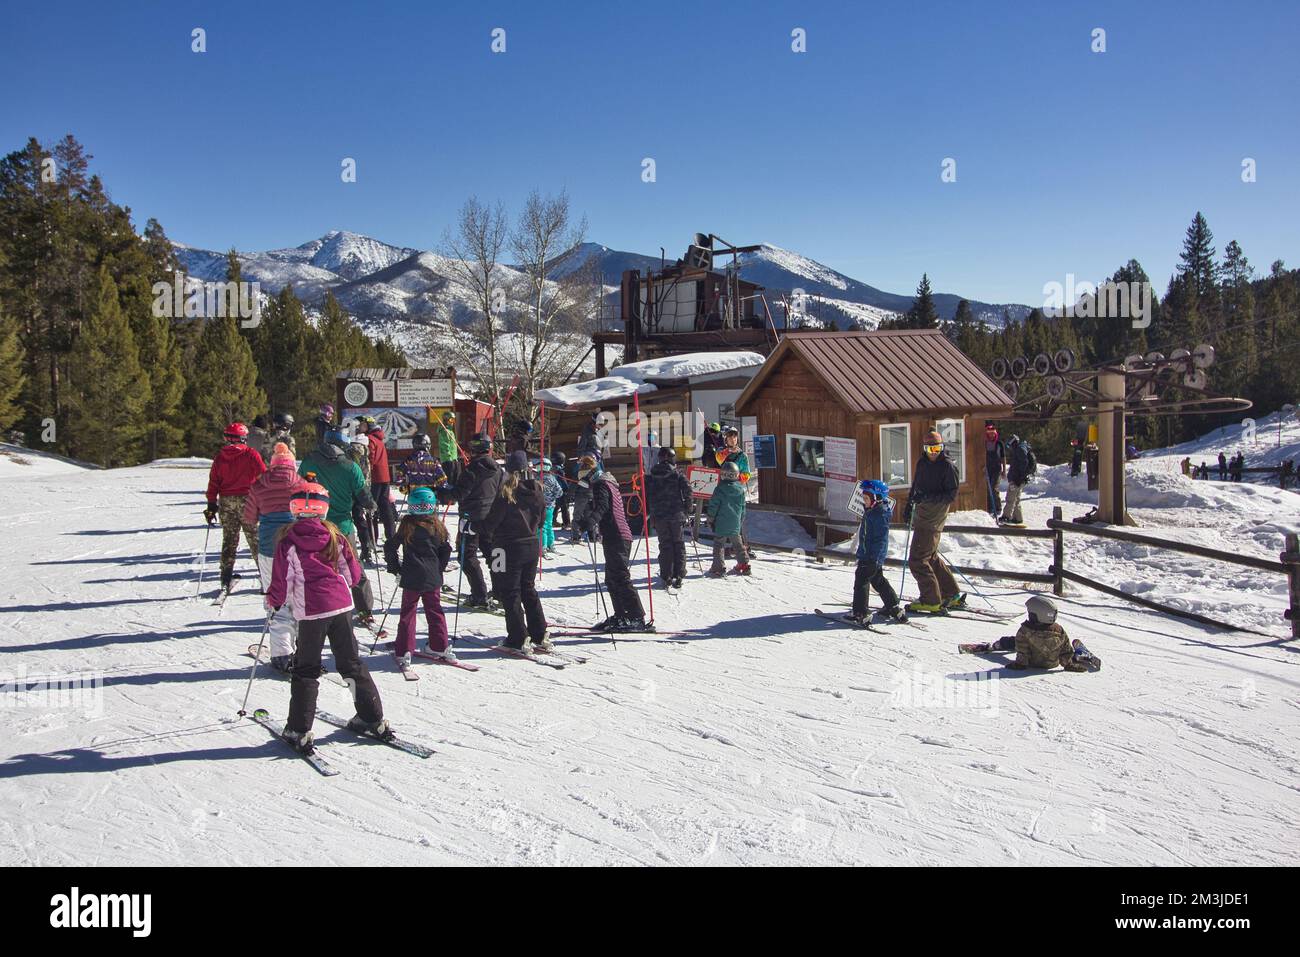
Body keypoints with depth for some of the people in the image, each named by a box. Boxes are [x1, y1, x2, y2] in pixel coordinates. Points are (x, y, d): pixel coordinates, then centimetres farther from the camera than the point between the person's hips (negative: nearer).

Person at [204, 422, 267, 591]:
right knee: (255, 537, 2)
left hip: (226, 501, 3)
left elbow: (213, 482, 4)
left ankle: (226, 577, 8)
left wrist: (211, 504, 8)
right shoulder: (251, 454, -6)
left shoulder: (220, 457, 4)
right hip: (246, 500, -3)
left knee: (229, 539, 9)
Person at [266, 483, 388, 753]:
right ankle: (373, 720, 19)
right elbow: (353, 574, 8)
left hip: (310, 611, -3)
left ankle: (299, 731, 5)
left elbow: (281, 582, -4)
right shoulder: (335, 537, 3)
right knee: (351, 662, 14)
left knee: (306, 670, 7)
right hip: (341, 605, 3)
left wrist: (273, 601, 16)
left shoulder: (288, 542, -6)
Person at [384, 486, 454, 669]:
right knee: (435, 611, 16)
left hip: (412, 579, -3)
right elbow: (446, 549, 6)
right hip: (433, 578, 3)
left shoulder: (407, 526, -9)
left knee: (408, 613, 3)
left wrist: (395, 568, 6)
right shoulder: (438, 527, -1)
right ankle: (440, 647, 22)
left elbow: (390, 547, -6)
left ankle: (404, 653, -1)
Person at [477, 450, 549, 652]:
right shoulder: (536, 490, 2)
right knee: (529, 590, 17)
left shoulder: (506, 493, -18)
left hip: (509, 548, -6)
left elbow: (491, 522, -14)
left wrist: (472, 526, 1)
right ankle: (540, 636, 17)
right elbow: (541, 518, 12)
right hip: (532, 545, 6)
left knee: (510, 593, 4)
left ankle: (518, 639, 4)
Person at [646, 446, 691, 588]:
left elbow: (646, 495, 3)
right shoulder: (677, 475, -5)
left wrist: (649, 512, 13)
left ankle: (666, 578, 4)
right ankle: (678, 577, 5)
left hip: (659, 517, 2)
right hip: (676, 515, -2)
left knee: (665, 545, 8)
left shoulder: (650, 477, 2)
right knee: (678, 544, 9)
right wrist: (687, 509, 3)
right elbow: (687, 491, -9)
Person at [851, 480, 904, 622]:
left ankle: (860, 613, -7)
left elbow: (881, 538, -23)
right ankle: (893, 607, 29)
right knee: (878, 580, 20)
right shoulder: (871, 511, 11)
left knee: (861, 580, -8)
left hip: (873, 556, -11)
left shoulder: (880, 514, -20)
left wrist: (874, 557, -25)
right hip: (867, 555, 11)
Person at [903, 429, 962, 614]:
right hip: (921, 516, 8)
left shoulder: (948, 466, -11)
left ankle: (931, 601, -1)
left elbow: (952, 495, -14)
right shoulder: (922, 463, 11)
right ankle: (952, 595, 26)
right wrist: (909, 505, 23)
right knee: (931, 557, 17)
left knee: (917, 560, -8)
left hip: (932, 519, -8)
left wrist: (929, 497, -24)